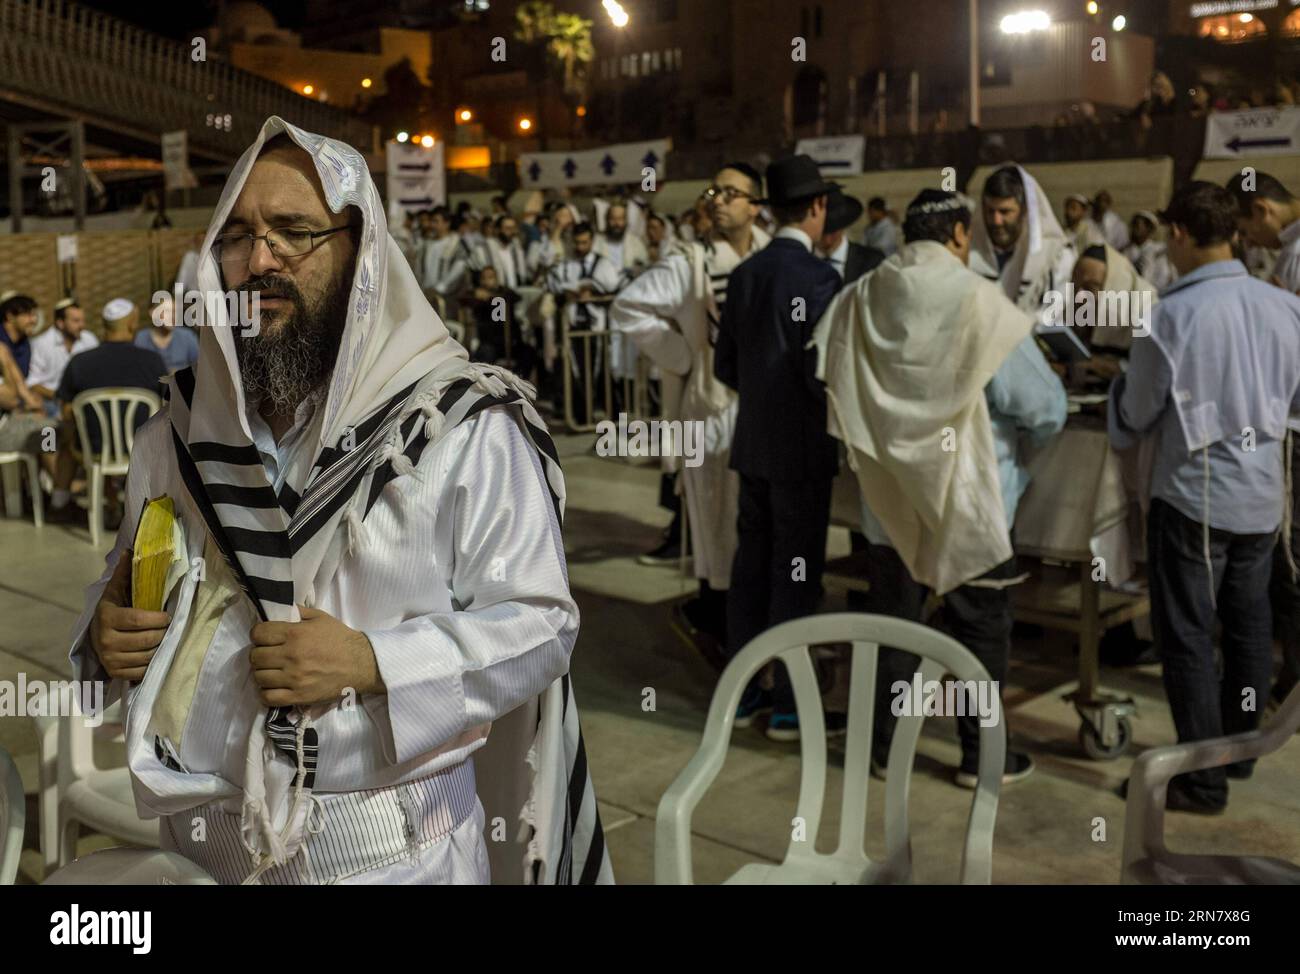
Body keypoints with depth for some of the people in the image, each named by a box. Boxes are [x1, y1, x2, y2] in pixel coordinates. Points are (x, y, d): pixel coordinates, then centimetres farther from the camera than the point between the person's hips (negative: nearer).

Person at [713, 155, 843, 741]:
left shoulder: (744, 274, 6)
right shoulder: (817, 275, -14)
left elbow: (724, 364, 9)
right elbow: (821, 370, -17)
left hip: (752, 441, 6)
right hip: (802, 445, -6)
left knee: (751, 562, 13)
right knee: (796, 572, 2)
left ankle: (742, 690, 23)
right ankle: (788, 703, 11)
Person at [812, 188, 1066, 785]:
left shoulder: (860, 298, -4)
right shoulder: (980, 303, -16)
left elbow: (831, 382, 3)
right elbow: (1042, 408, -15)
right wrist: (1023, 442, 7)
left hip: (889, 493, 4)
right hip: (969, 494, -4)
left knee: (892, 619, 15)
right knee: (981, 626, 11)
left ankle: (885, 744, 24)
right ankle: (980, 754, 20)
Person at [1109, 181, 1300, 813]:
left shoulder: (1171, 314, -18)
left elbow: (1135, 416, -7)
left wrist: (1120, 389, 14)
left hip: (1193, 495, -5)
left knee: (1188, 639, 5)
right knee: (1249, 628, 19)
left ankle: (1204, 781, 11)